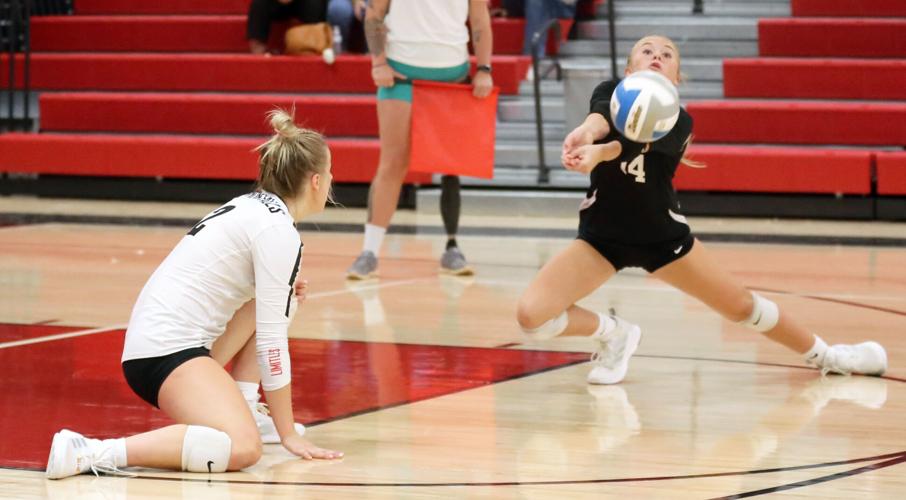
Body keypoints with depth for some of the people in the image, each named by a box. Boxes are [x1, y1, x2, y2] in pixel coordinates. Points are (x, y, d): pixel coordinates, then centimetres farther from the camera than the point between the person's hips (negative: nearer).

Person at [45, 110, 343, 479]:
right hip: (166, 349, -10)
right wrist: (288, 435, -7)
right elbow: (271, 338, -11)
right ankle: (92, 453, -31)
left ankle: (240, 412, 17)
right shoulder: (278, 230, -9)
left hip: (149, 336, 10)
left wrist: (284, 293, 20)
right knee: (243, 448, -28)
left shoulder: (251, 206, 18)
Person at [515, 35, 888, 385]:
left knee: (741, 306, 9)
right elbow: (602, 116, -34)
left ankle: (823, 355, 36)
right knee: (530, 314, -19)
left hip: (662, 237, 0)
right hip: (601, 236, 0)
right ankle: (613, 333, 10)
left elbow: (637, 140, -35)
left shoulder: (679, 121, -13)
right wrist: (586, 130, -59)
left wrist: (598, 152, -57)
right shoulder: (610, 93, -8)